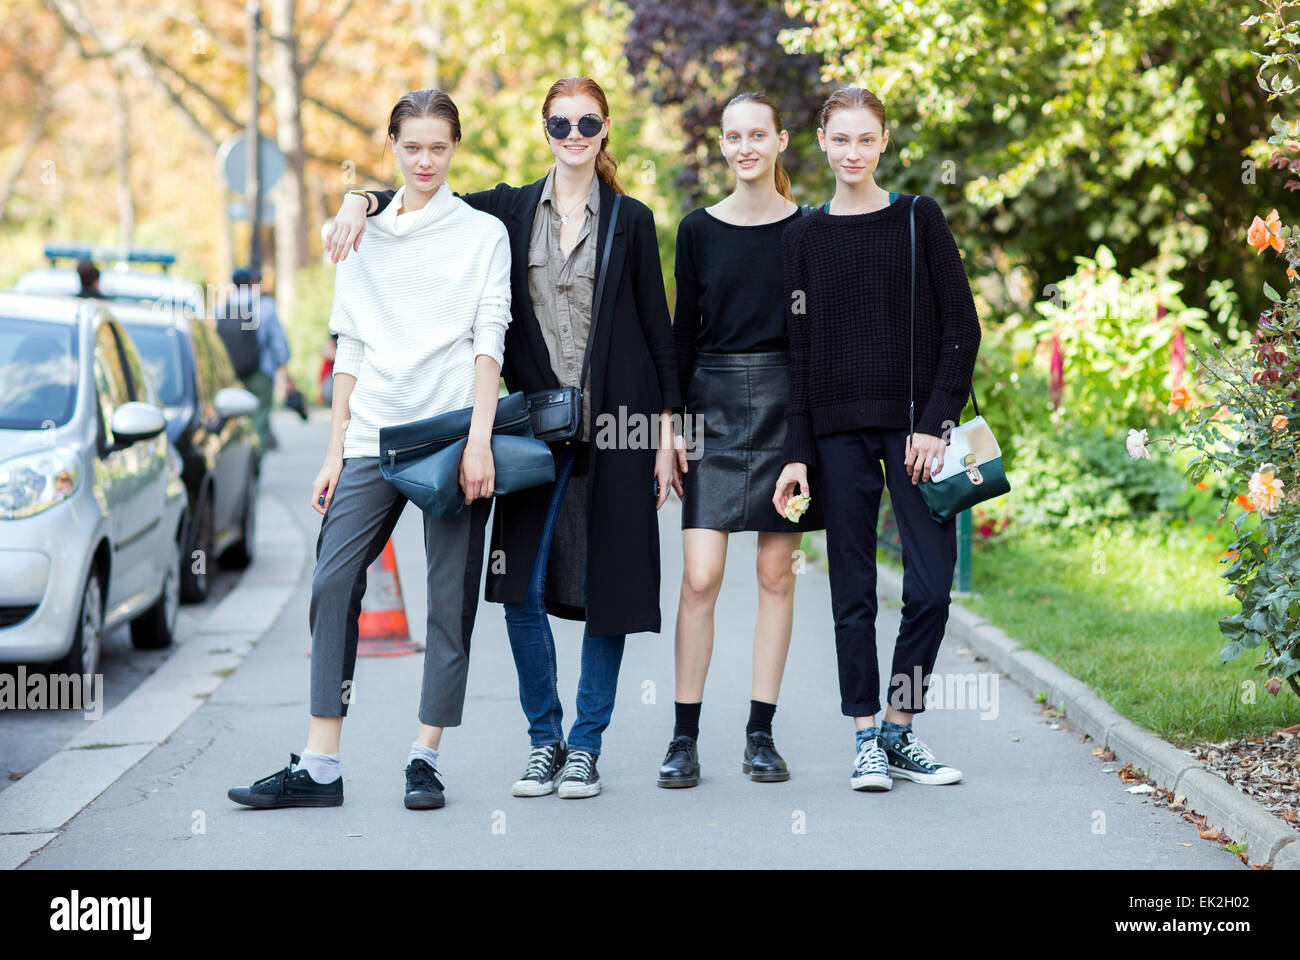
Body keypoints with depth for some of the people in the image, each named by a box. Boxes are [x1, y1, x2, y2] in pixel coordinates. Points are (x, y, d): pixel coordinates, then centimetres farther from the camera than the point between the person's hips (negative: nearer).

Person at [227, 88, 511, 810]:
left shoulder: (483, 233, 7)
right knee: (333, 583, -7)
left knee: (451, 599, -2)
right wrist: (336, 453, 12)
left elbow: (488, 340, -2)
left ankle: (425, 759, 6)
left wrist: (478, 440, -13)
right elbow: (349, 350, 17)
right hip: (373, 439, 3)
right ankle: (318, 768, -6)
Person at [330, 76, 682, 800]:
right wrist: (363, 199, -11)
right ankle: (545, 741, 12)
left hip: (617, 425, -1)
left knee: (609, 587, 1)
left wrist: (665, 433, 1)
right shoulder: (512, 210, 9)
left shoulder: (631, 221, 5)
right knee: (523, 589, -4)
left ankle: (586, 746, 12)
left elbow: (658, 330, 5)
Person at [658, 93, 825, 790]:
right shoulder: (698, 229, 6)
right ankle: (684, 739, -1)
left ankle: (761, 733, 11)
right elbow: (684, 330, 8)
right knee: (700, 577, -7)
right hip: (714, 406, 0)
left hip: (788, 403, 0)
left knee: (776, 574, 3)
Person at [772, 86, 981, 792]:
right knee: (853, 589, 2)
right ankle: (868, 739, 10)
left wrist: (936, 422, -8)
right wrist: (798, 451, 0)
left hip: (913, 424, -1)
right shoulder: (804, 236, 8)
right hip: (839, 429, 1)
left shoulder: (919, 220, 5)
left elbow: (962, 328, 2)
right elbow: (800, 348, 7)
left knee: (931, 584, -6)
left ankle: (899, 727, 9)